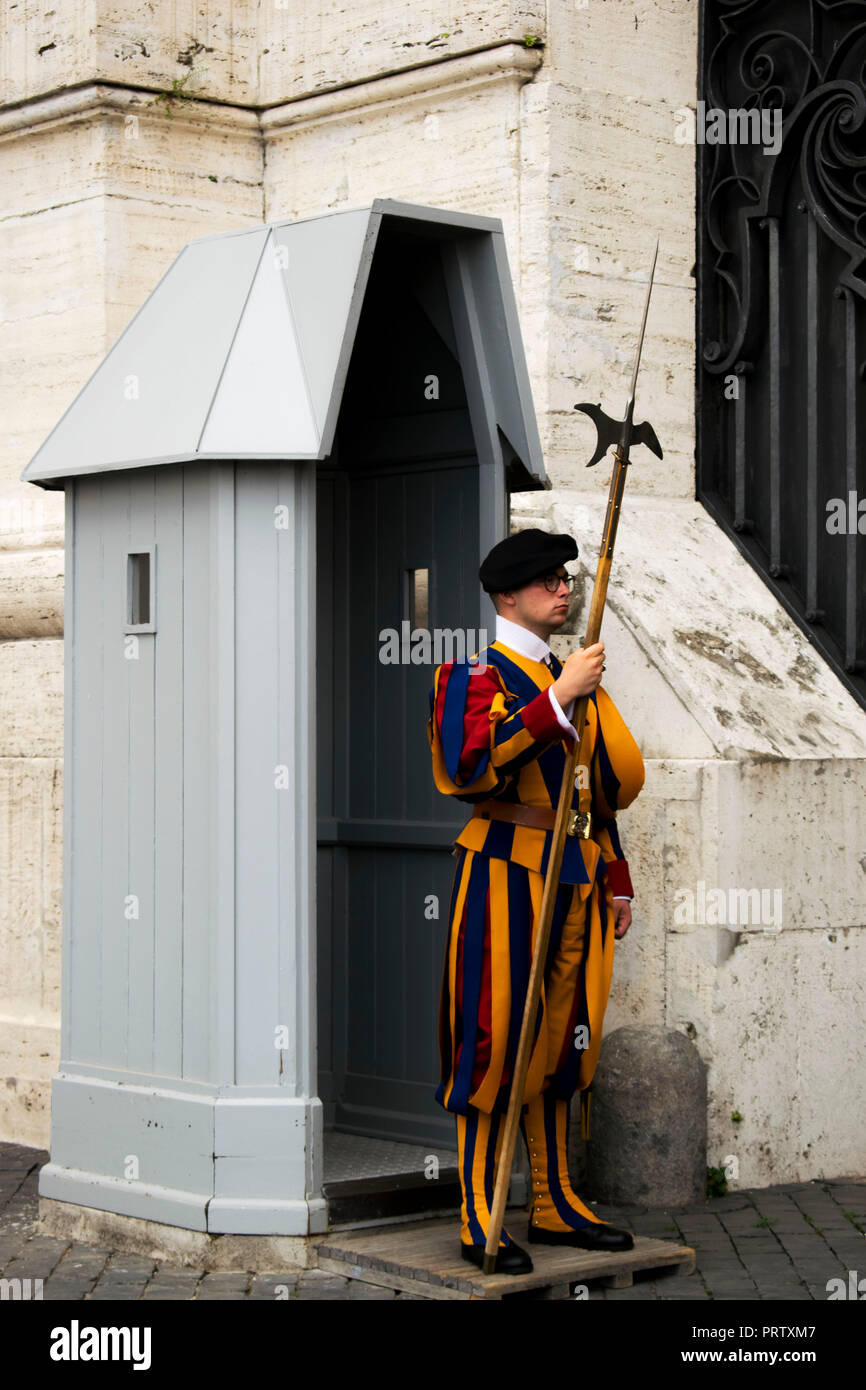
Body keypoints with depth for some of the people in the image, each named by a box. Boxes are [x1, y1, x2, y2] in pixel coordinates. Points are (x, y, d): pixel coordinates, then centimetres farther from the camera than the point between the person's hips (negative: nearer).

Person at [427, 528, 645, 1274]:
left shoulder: (573, 680, 19)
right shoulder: (477, 674, -4)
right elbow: (472, 765, -22)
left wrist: (617, 881, 21)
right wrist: (557, 698, -23)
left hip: (577, 879, 7)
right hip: (508, 875, -7)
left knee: (562, 1044, 10)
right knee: (495, 1044, -6)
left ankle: (557, 1206, 18)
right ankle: (481, 1220, -2)